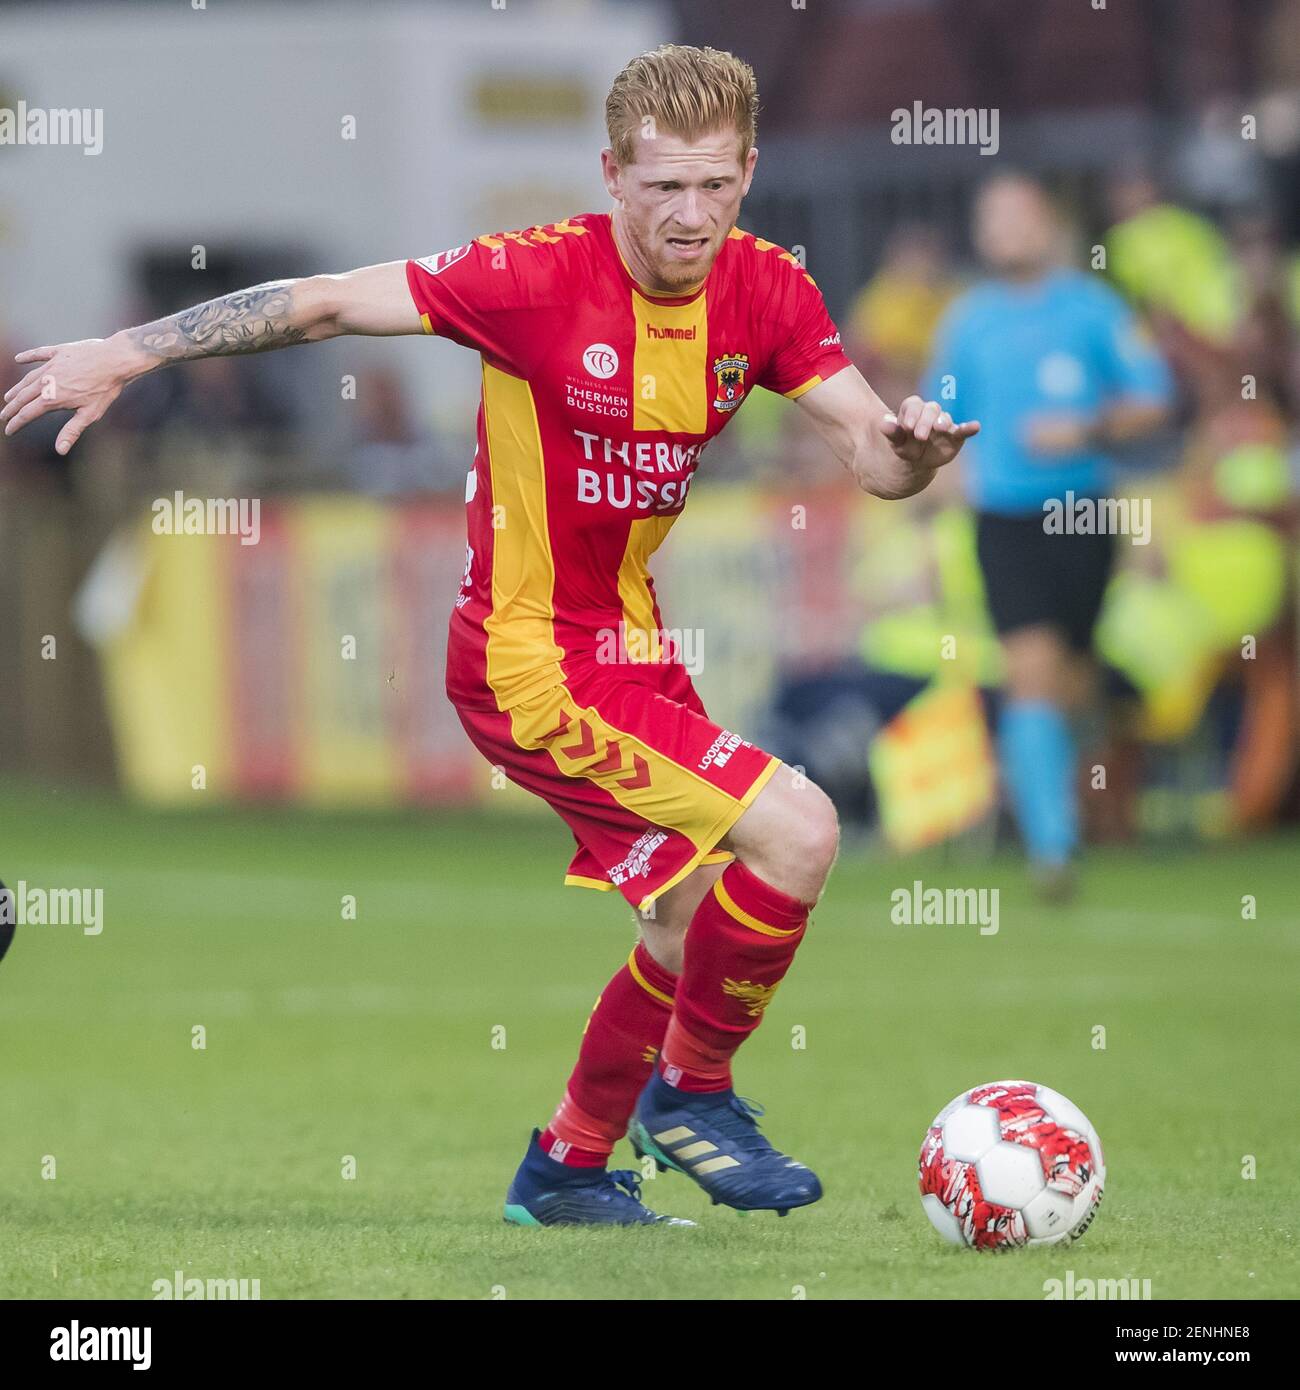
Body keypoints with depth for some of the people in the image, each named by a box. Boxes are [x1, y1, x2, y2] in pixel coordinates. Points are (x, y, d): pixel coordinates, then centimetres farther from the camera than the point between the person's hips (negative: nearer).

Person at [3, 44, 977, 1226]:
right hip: (531, 661, -8)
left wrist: (915, 446, -28)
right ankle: (692, 1093, 1)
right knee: (796, 830, -19)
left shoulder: (766, 293, -5)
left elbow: (873, 457, -4)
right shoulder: (537, 279, -21)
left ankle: (567, 1167, 37)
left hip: (628, 643, 8)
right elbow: (327, 303, -16)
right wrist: (128, 354, -16)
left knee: (697, 925, 18)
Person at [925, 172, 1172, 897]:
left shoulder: (1094, 308, 2)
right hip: (1004, 521, 0)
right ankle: (1052, 845, -20)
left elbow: (1153, 401, 0)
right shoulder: (966, 320, 9)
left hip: (1082, 512, 0)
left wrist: (1088, 431, -13)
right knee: (1032, 671, -15)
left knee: (1074, 677, 7)